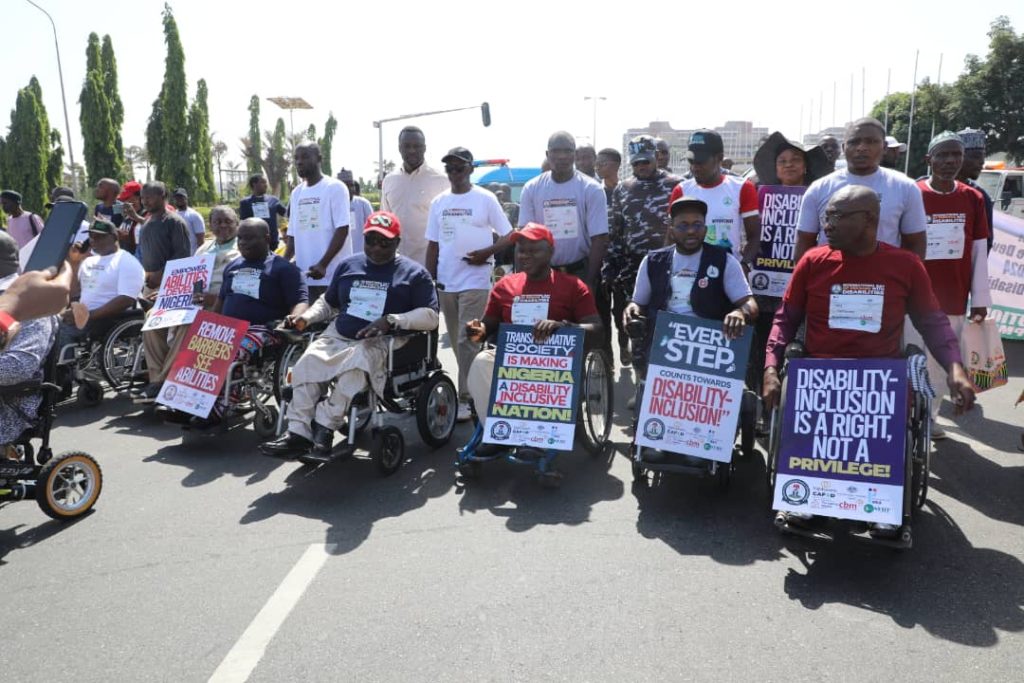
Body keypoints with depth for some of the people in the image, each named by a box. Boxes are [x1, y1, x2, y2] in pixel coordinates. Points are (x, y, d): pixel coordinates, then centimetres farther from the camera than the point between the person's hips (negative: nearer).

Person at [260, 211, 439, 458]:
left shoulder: (413, 273, 5)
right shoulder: (349, 265, 21)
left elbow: (430, 316, -5)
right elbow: (328, 303, 30)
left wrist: (391, 321, -20)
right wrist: (306, 317, 8)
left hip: (382, 343, -4)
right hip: (338, 337, 5)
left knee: (356, 366, -37)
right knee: (306, 366, -23)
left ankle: (325, 426, -22)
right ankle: (298, 433, -20)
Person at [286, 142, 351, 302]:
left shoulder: (335, 188, -4)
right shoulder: (296, 193, 15)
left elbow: (342, 230, -11)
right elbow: (293, 234, 19)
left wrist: (323, 264, -19)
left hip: (333, 275, -6)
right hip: (304, 275, 6)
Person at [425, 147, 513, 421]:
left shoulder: (485, 199, -2)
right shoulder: (439, 202, 10)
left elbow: (509, 236, 0)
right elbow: (433, 245, 13)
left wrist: (486, 253, -16)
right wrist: (430, 280, 8)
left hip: (475, 282, -5)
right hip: (445, 282, 5)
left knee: (467, 341, -11)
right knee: (457, 342, 11)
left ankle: (465, 398, -5)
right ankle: (475, 390, 24)